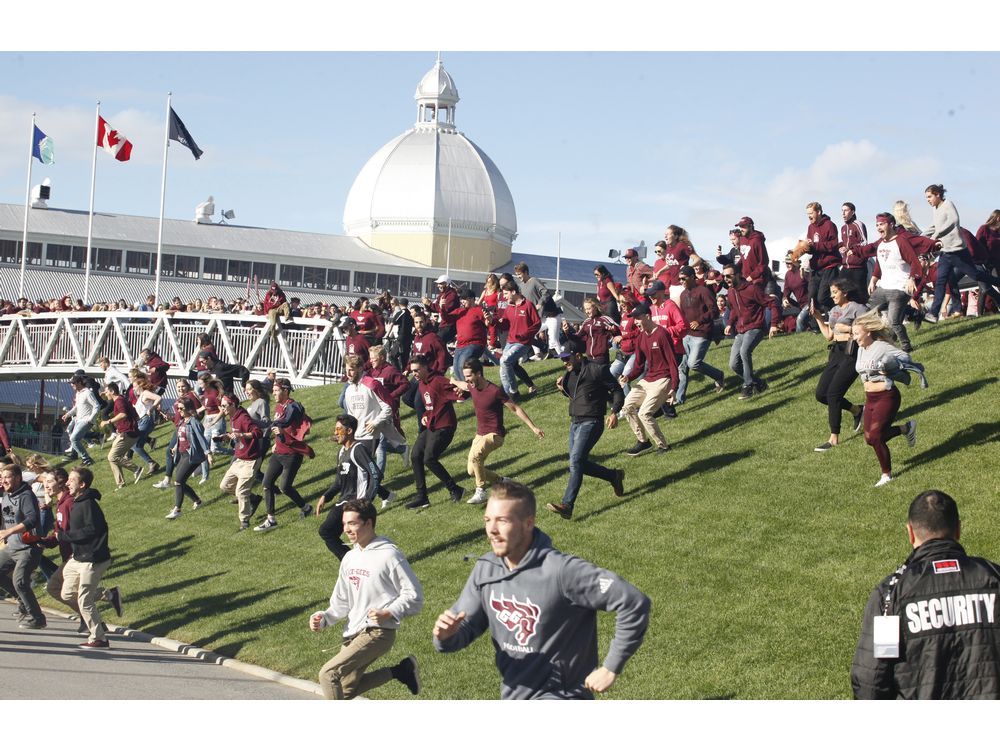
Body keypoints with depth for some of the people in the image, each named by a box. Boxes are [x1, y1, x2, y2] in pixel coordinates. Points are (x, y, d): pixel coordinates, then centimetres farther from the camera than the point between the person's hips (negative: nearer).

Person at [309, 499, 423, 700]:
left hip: (377, 632, -8)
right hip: (353, 634, 8)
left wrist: (387, 613, -23)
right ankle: (398, 671, 15)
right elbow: (341, 602, 18)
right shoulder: (349, 558, 13)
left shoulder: (389, 555, -11)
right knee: (344, 690, 6)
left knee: (328, 674, -19)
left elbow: (414, 595, -10)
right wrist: (323, 618, 0)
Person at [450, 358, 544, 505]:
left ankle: (481, 492, -20)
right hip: (480, 434, 8)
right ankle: (501, 481, 28)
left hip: (494, 435, -8)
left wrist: (533, 428, -14)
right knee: (472, 471, 6)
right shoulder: (472, 387, -1)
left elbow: (516, 409, -13)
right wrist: (453, 381, 49)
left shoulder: (495, 391, -21)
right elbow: (462, 385, 27)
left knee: (475, 455, -33)